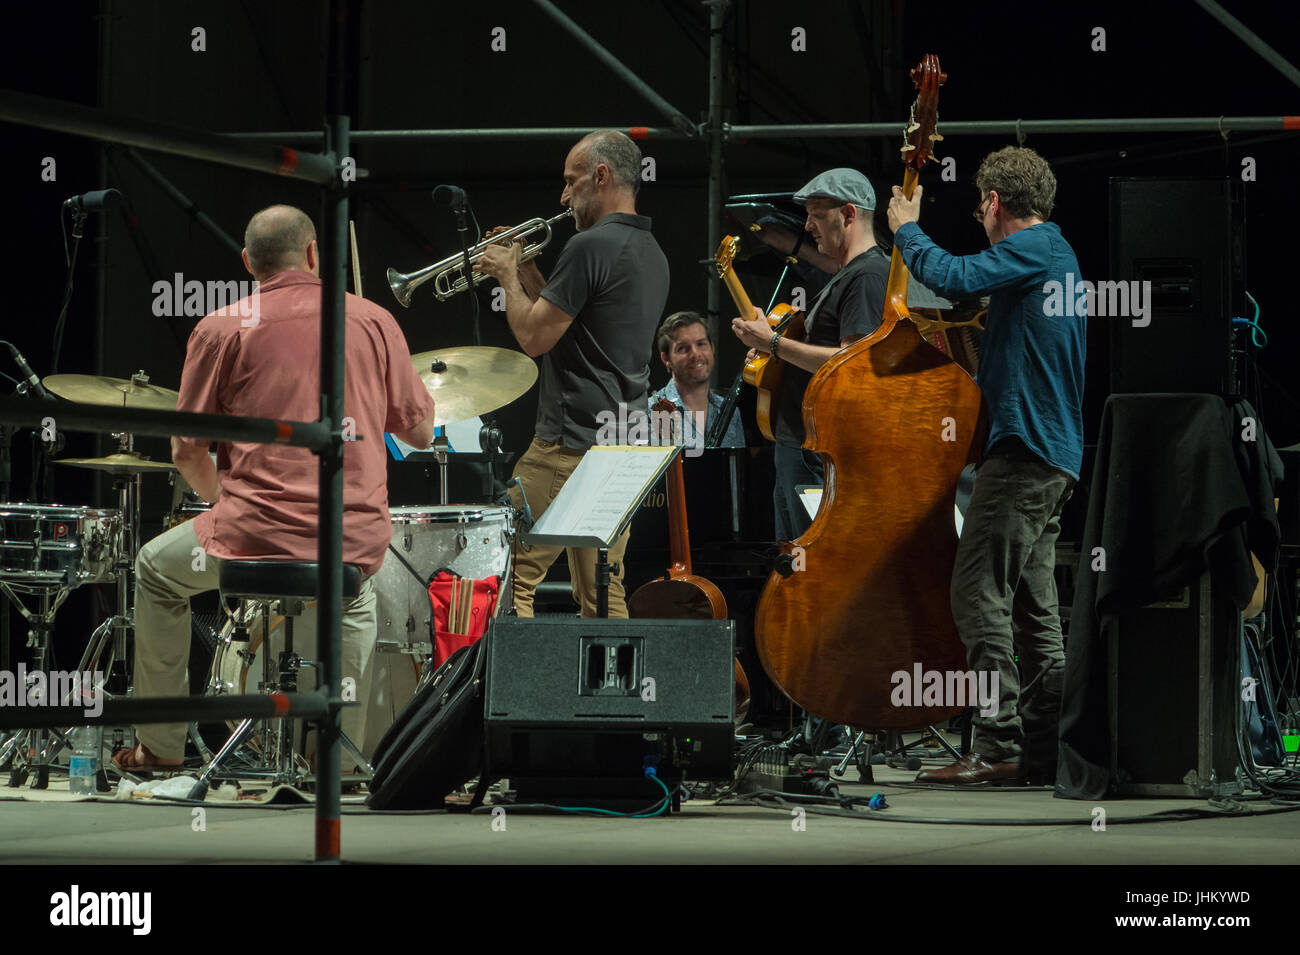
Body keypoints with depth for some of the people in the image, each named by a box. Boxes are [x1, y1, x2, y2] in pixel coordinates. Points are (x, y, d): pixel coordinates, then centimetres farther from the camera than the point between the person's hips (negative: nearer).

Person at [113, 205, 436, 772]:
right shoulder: (373, 321, 6)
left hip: (253, 534, -2)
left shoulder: (221, 329, 1)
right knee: (356, 597, 38)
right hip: (355, 541, 2)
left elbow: (187, 452, 1)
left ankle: (160, 746, 30)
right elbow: (420, 432, 12)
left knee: (156, 569, 28)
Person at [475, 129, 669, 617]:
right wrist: (525, 271, 19)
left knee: (511, 576, -6)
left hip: (570, 444, -9)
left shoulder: (592, 246, -14)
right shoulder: (652, 254, 17)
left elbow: (534, 336, -14)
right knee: (603, 594, 8)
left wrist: (508, 274, 1)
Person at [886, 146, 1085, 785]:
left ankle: (998, 746, -15)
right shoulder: (1056, 253, 22)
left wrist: (907, 228, -7)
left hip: (1024, 447, -10)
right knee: (1032, 606, 11)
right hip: (1057, 453, 10)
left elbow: (952, 276, -23)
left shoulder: (1033, 246, -10)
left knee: (980, 596, -11)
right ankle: (1043, 748, 11)